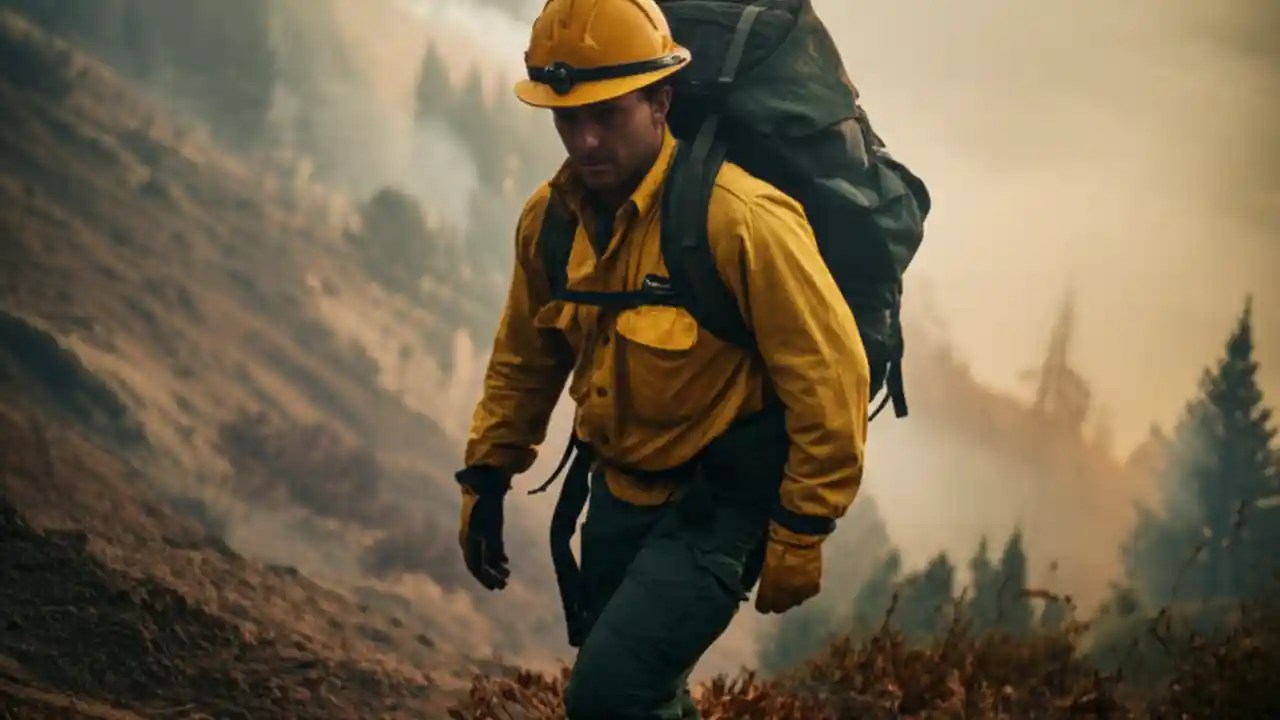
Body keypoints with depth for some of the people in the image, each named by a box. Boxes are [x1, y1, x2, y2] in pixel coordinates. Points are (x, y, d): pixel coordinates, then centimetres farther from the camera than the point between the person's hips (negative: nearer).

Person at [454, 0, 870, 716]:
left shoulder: (740, 219, -26)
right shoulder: (551, 217, -5)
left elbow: (829, 380, -21)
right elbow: (525, 358, 13)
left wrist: (802, 533, -18)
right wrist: (486, 479, 12)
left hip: (724, 498, -7)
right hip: (623, 491, 7)